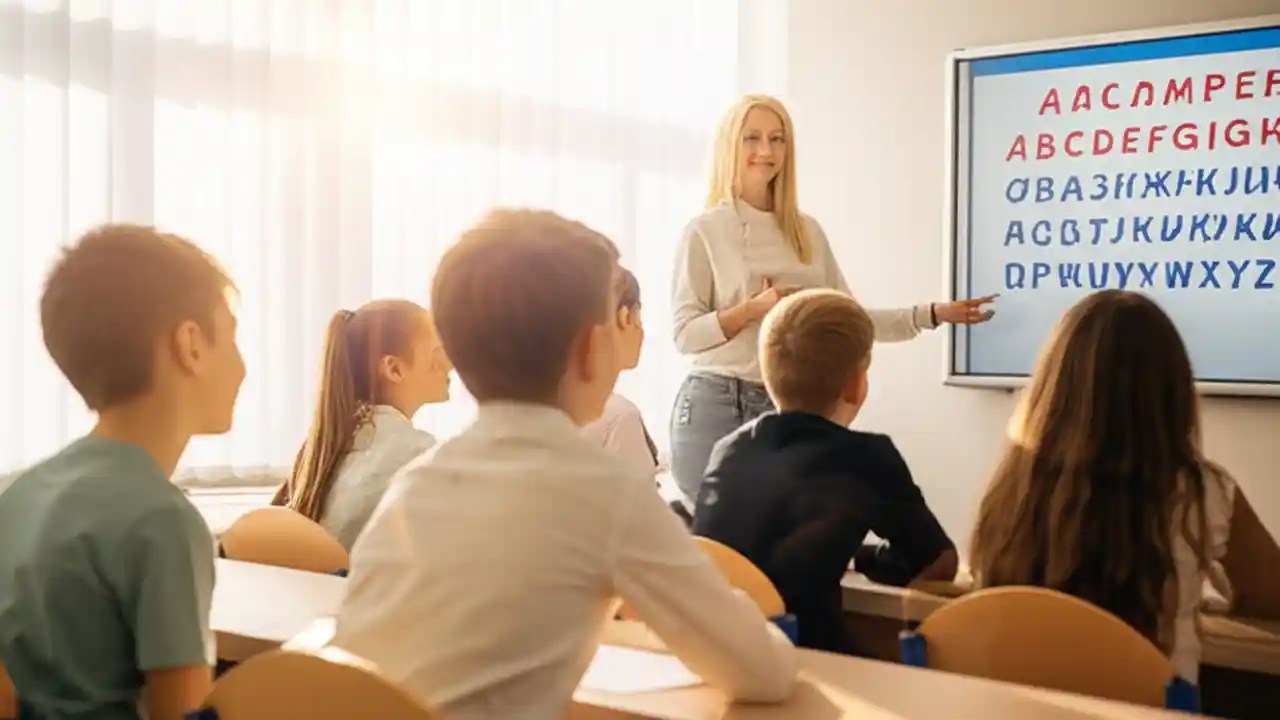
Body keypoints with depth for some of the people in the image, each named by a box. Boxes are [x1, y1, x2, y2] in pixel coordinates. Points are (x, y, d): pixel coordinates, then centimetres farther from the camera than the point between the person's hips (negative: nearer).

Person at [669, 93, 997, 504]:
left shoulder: (807, 232, 10)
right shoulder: (705, 231, -4)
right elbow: (684, 334, -7)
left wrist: (933, 314, 3)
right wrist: (753, 308, -20)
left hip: (789, 406, 4)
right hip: (717, 405, -4)